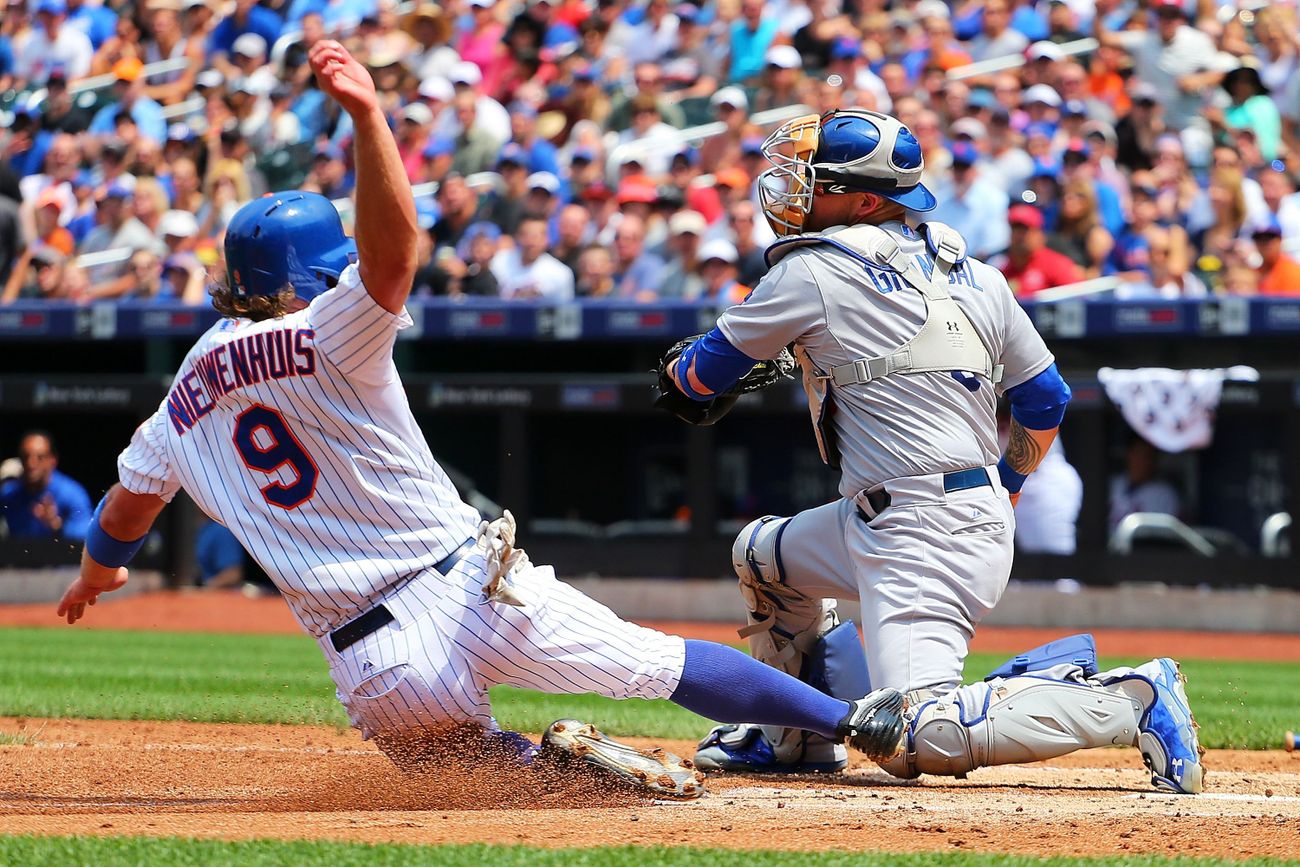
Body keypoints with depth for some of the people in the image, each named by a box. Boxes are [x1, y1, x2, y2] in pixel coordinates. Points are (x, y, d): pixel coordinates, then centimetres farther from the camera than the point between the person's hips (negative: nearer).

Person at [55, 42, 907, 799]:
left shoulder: (182, 405, 10)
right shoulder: (324, 342, -7)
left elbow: (127, 506, 26)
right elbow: (393, 248, -24)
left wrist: (97, 571, 48)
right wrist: (368, 115, -34)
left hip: (373, 669, 3)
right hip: (470, 585, -3)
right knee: (660, 658, 8)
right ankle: (855, 720, 4)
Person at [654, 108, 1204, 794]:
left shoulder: (811, 272, -8)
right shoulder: (971, 273, 11)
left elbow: (704, 374, 7)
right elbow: (1044, 402, 17)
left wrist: (678, 375, 31)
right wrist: (1005, 492, 32)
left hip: (920, 542, -10)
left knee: (924, 741, -18)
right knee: (761, 553, 26)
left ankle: (1125, 698, -19)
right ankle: (798, 737, 35)